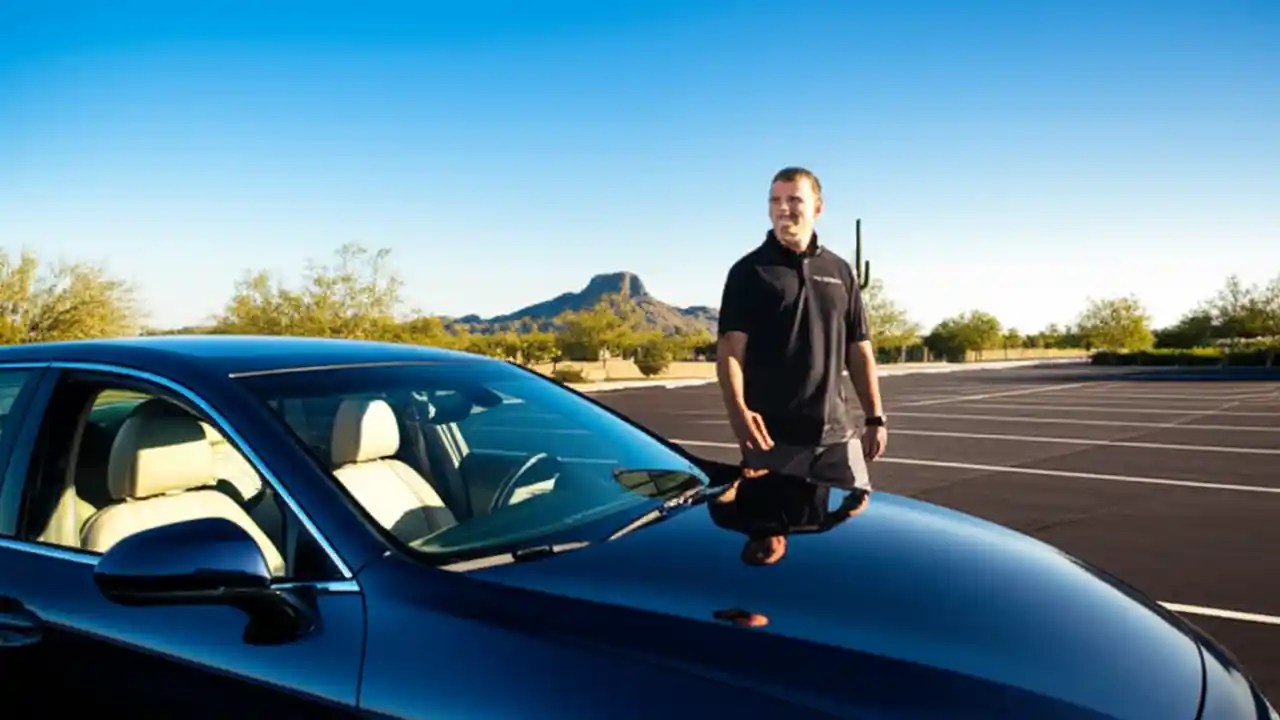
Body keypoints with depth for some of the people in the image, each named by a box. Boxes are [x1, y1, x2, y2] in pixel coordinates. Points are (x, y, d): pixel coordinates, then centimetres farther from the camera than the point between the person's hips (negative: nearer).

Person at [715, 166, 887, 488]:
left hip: (836, 432, 4)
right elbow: (730, 349, -9)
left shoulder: (840, 271, 12)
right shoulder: (749, 271, 0)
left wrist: (875, 418, 9)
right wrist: (738, 410, -24)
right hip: (774, 435, -3)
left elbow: (859, 350, 14)